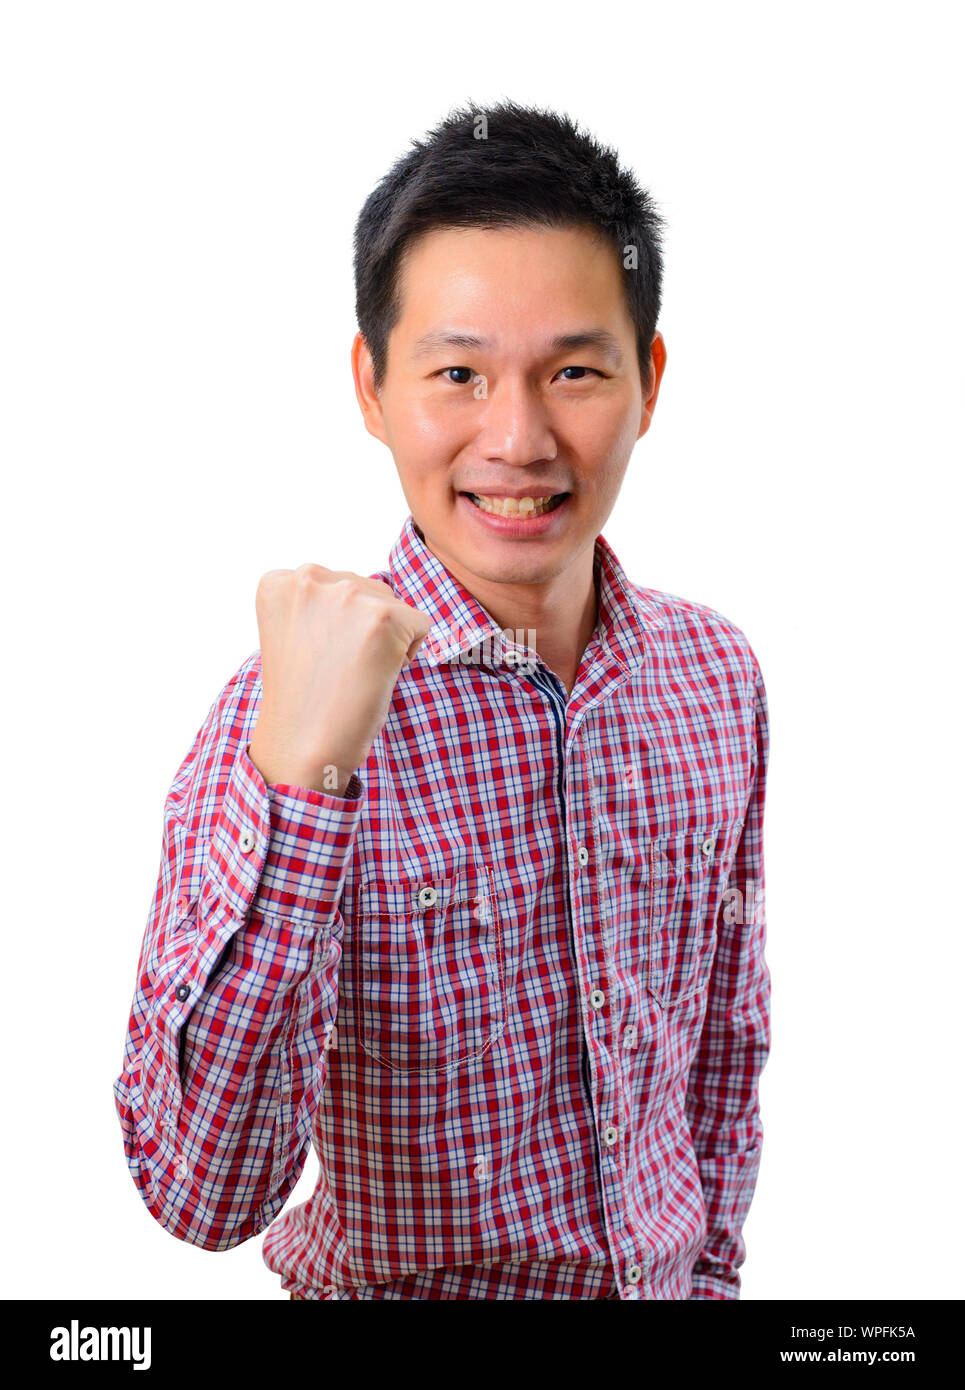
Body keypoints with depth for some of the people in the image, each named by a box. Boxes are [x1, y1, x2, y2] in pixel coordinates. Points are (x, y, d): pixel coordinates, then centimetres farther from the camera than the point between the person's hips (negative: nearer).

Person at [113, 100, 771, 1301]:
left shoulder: (718, 672, -8)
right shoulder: (290, 716, -23)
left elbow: (729, 1031, 4)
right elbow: (204, 1194, -31)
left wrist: (710, 1267, 5)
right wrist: (298, 777, -39)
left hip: (662, 1279, 4)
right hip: (399, 1287, -3)